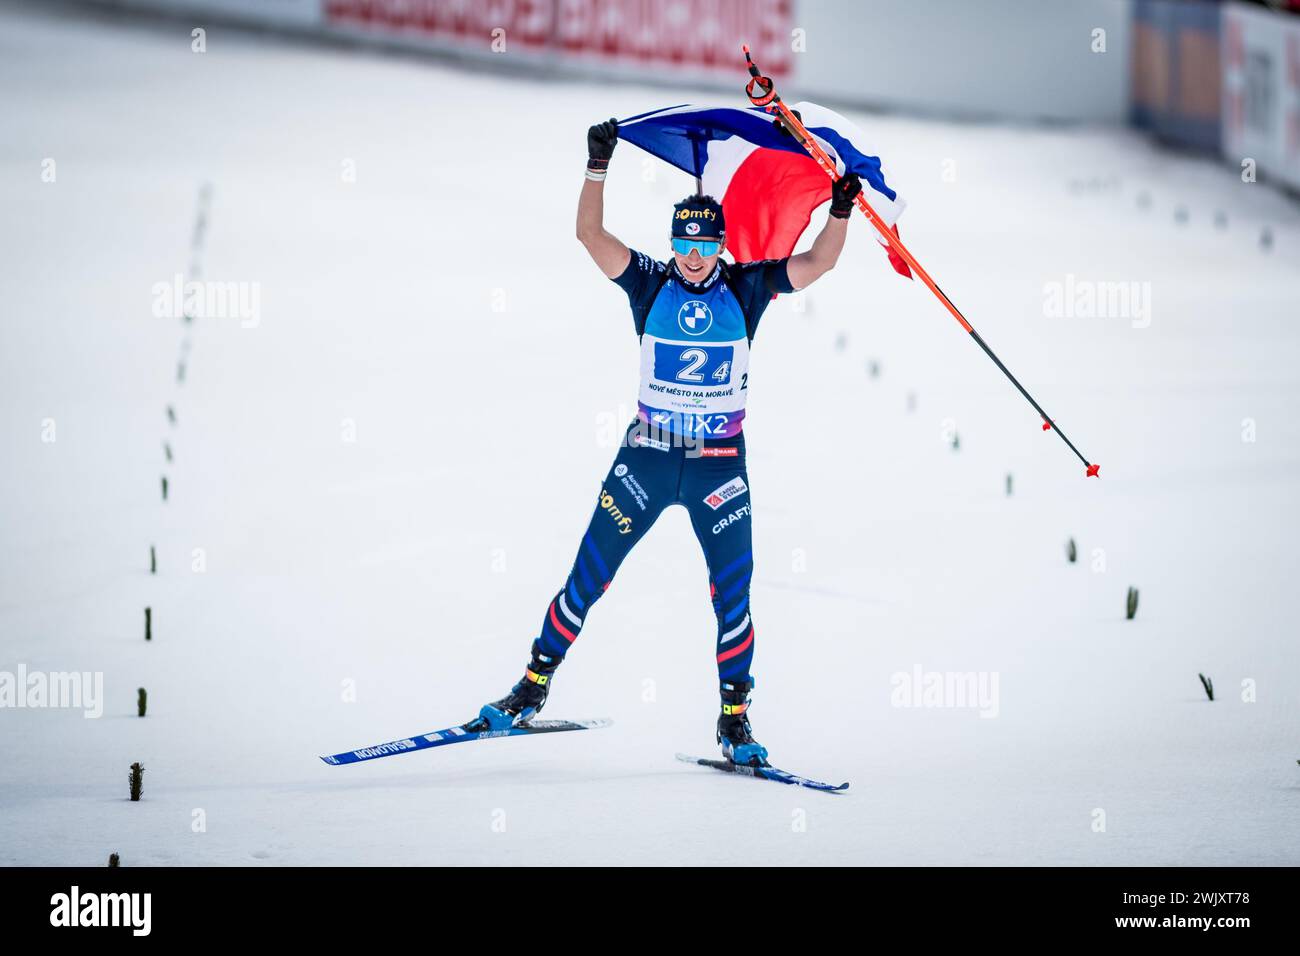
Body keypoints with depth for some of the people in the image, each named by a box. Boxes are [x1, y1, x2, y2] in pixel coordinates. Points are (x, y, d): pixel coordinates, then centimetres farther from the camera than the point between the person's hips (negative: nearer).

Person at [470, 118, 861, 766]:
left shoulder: (743, 290, 0)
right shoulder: (650, 285, -2)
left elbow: (818, 263, -3)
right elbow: (591, 234, -12)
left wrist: (840, 211, -18)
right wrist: (598, 168, -22)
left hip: (720, 466, 0)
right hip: (645, 457, 0)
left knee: (733, 591, -2)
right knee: (588, 576, 0)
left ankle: (735, 719, 9)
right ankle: (532, 690, 12)